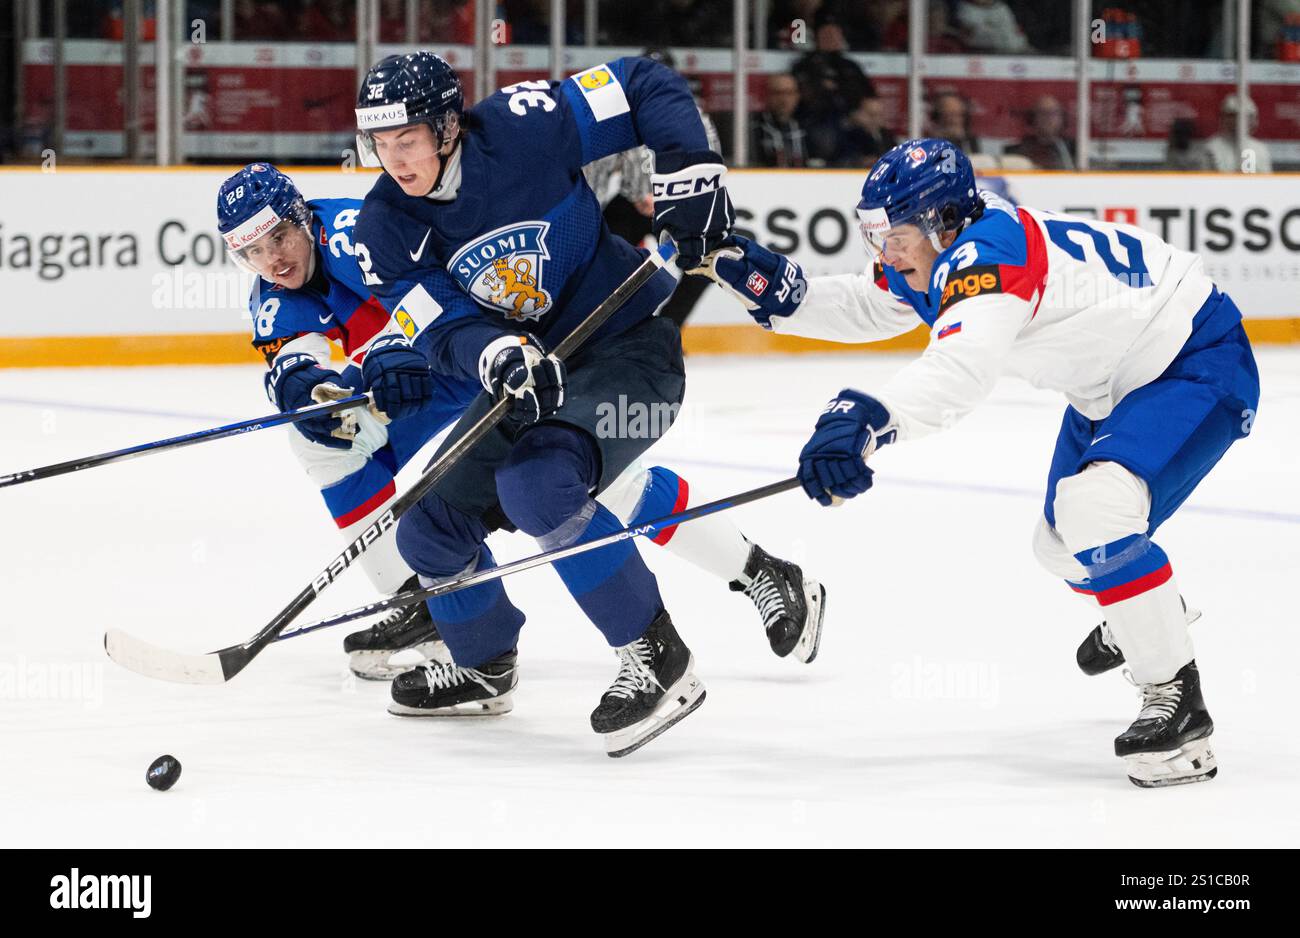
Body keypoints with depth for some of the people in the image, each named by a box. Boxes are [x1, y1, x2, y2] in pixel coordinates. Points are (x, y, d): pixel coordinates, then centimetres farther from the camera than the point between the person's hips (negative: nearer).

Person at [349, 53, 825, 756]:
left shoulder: (522, 130, -21)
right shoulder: (386, 227, -8)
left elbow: (647, 88, -11)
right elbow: (442, 327, -16)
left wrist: (688, 172, -23)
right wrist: (498, 356, -37)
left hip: (630, 347, -7)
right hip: (528, 374, 7)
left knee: (535, 483, -31)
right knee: (431, 524, 6)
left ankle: (660, 662, -22)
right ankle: (484, 669, 35)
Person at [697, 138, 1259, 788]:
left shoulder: (988, 253, -34)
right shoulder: (933, 251, -4)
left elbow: (962, 366, -51)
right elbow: (862, 310, 11)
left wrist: (864, 421, -65)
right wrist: (770, 285, -6)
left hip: (1202, 362, -11)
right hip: (1113, 386, 11)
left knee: (1095, 510, -32)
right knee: (1062, 546, 21)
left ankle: (1177, 703, -23)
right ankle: (1142, 612, 55)